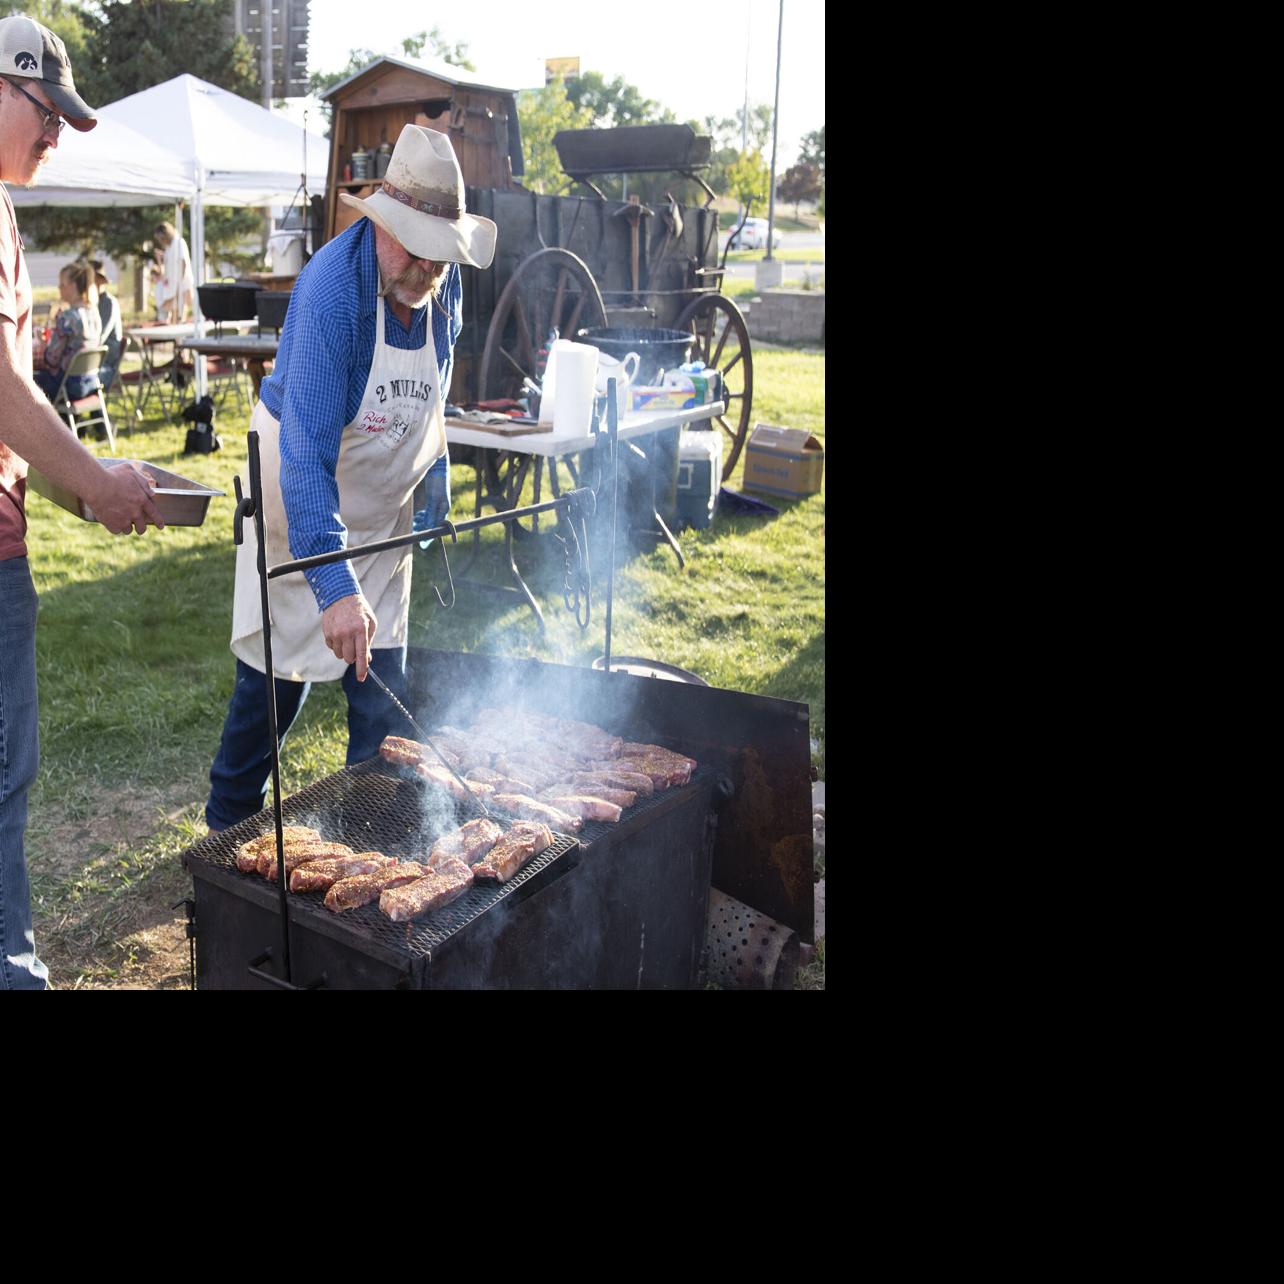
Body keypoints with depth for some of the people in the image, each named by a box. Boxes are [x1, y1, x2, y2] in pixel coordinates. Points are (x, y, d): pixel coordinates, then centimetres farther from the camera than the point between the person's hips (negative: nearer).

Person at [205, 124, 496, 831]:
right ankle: (229, 826, 23)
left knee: (381, 679, 5)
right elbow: (307, 452, -38)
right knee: (278, 670, 2)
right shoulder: (333, 285, -29)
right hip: (301, 496, -5)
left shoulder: (443, 282, -8)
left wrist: (435, 474, 9)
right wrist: (334, 584, -45)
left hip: (382, 504, 6)